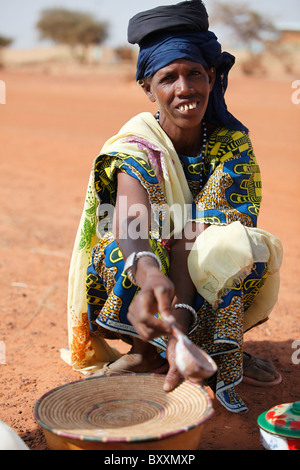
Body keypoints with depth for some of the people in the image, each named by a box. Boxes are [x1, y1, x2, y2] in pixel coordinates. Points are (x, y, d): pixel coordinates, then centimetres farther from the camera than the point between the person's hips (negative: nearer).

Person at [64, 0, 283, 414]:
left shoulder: (232, 142, -12)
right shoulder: (137, 148, -18)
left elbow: (197, 238, -25)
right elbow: (130, 223, -39)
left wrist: (181, 318, -41)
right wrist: (149, 275, -62)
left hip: (206, 285, 2)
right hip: (144, 281, -2)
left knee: (230, 243, -27)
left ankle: (147, 354, -7)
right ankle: (221, 352, -12)